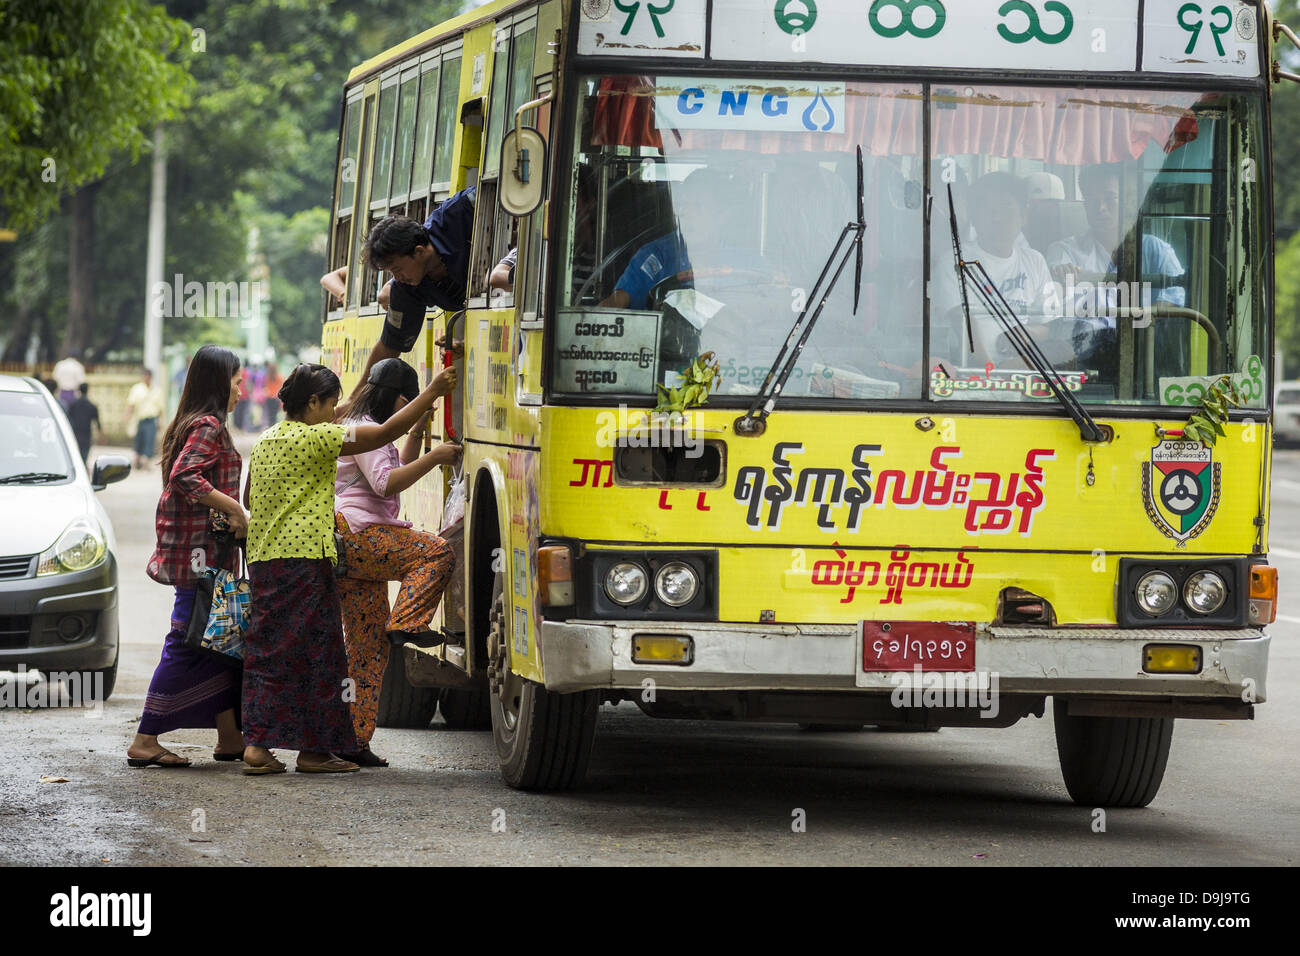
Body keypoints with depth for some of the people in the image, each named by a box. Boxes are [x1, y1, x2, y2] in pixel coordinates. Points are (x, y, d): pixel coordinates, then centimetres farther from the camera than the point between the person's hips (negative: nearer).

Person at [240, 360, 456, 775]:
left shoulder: (266, 440, 14)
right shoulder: (316, 438, -10)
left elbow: (249, 497, 26)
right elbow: (386, 432, -12)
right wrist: (432, 392, -6)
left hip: (262, 556, 8)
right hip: (304, 557, -8)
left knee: (267, 652, 8)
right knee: (314, 652, 0)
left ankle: (257, 745, 1)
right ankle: (314, 750, 3)